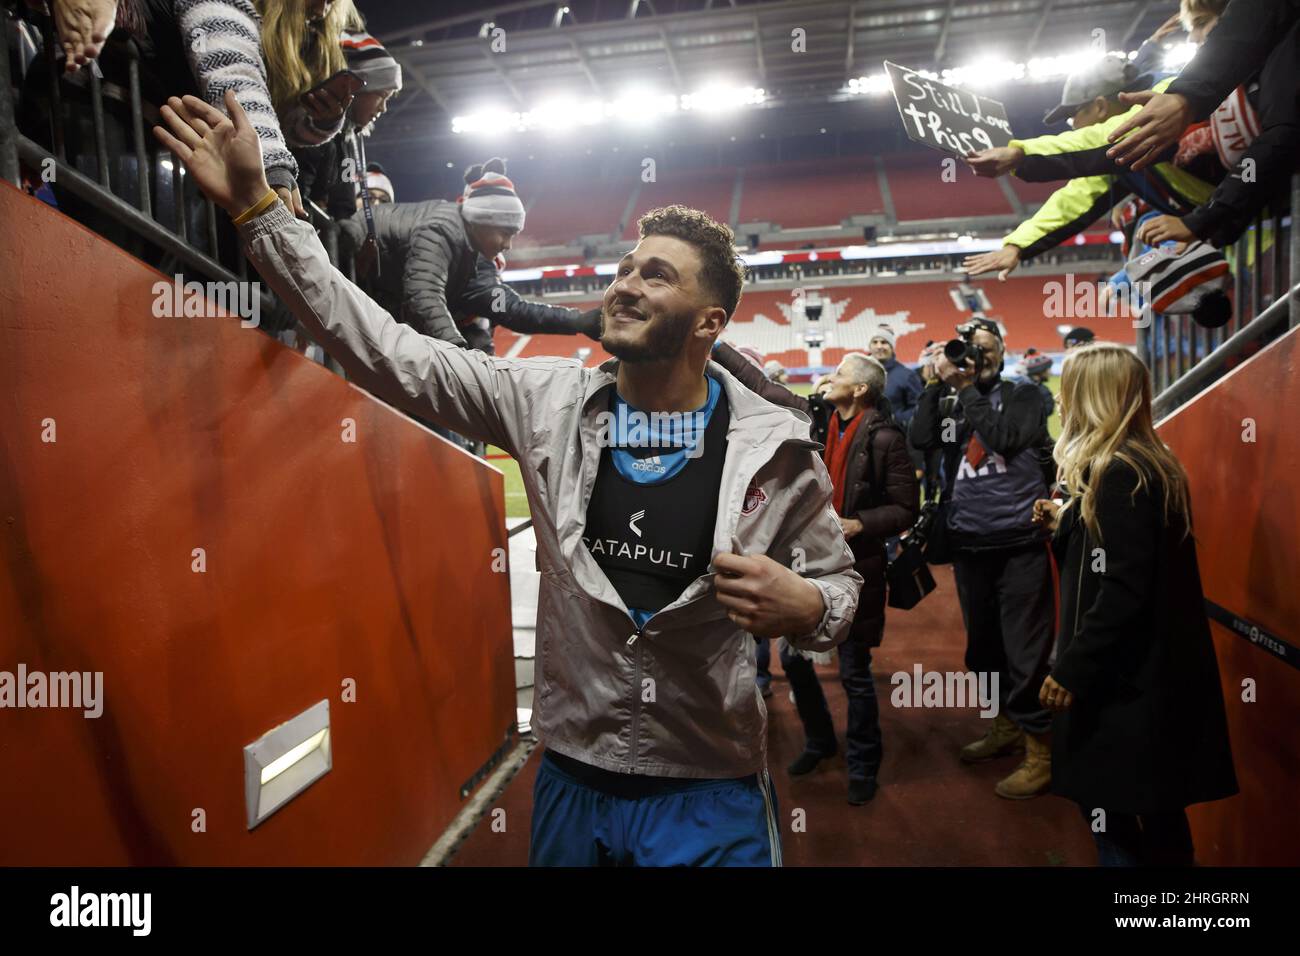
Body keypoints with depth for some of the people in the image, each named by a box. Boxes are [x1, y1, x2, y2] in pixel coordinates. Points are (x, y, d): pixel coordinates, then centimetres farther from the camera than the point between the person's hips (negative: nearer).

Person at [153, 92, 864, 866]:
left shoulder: (775, 446, -10)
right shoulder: (550, 401, -6)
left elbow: (840, 580, 3)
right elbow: (390, 355, -7)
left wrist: (807, 608, -21)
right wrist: (258, 206, -9)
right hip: (571, 779, 3)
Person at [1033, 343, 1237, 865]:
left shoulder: (1119, 474, -20)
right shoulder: (1153, 465, 10)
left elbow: (1121, 591, -25)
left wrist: (1071, 672, -20)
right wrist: (1068, 523, 17)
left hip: (1125, 679, -10)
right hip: (1157, 671, 10)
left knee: (1112, 814, 1)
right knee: (1156, 810, 20)